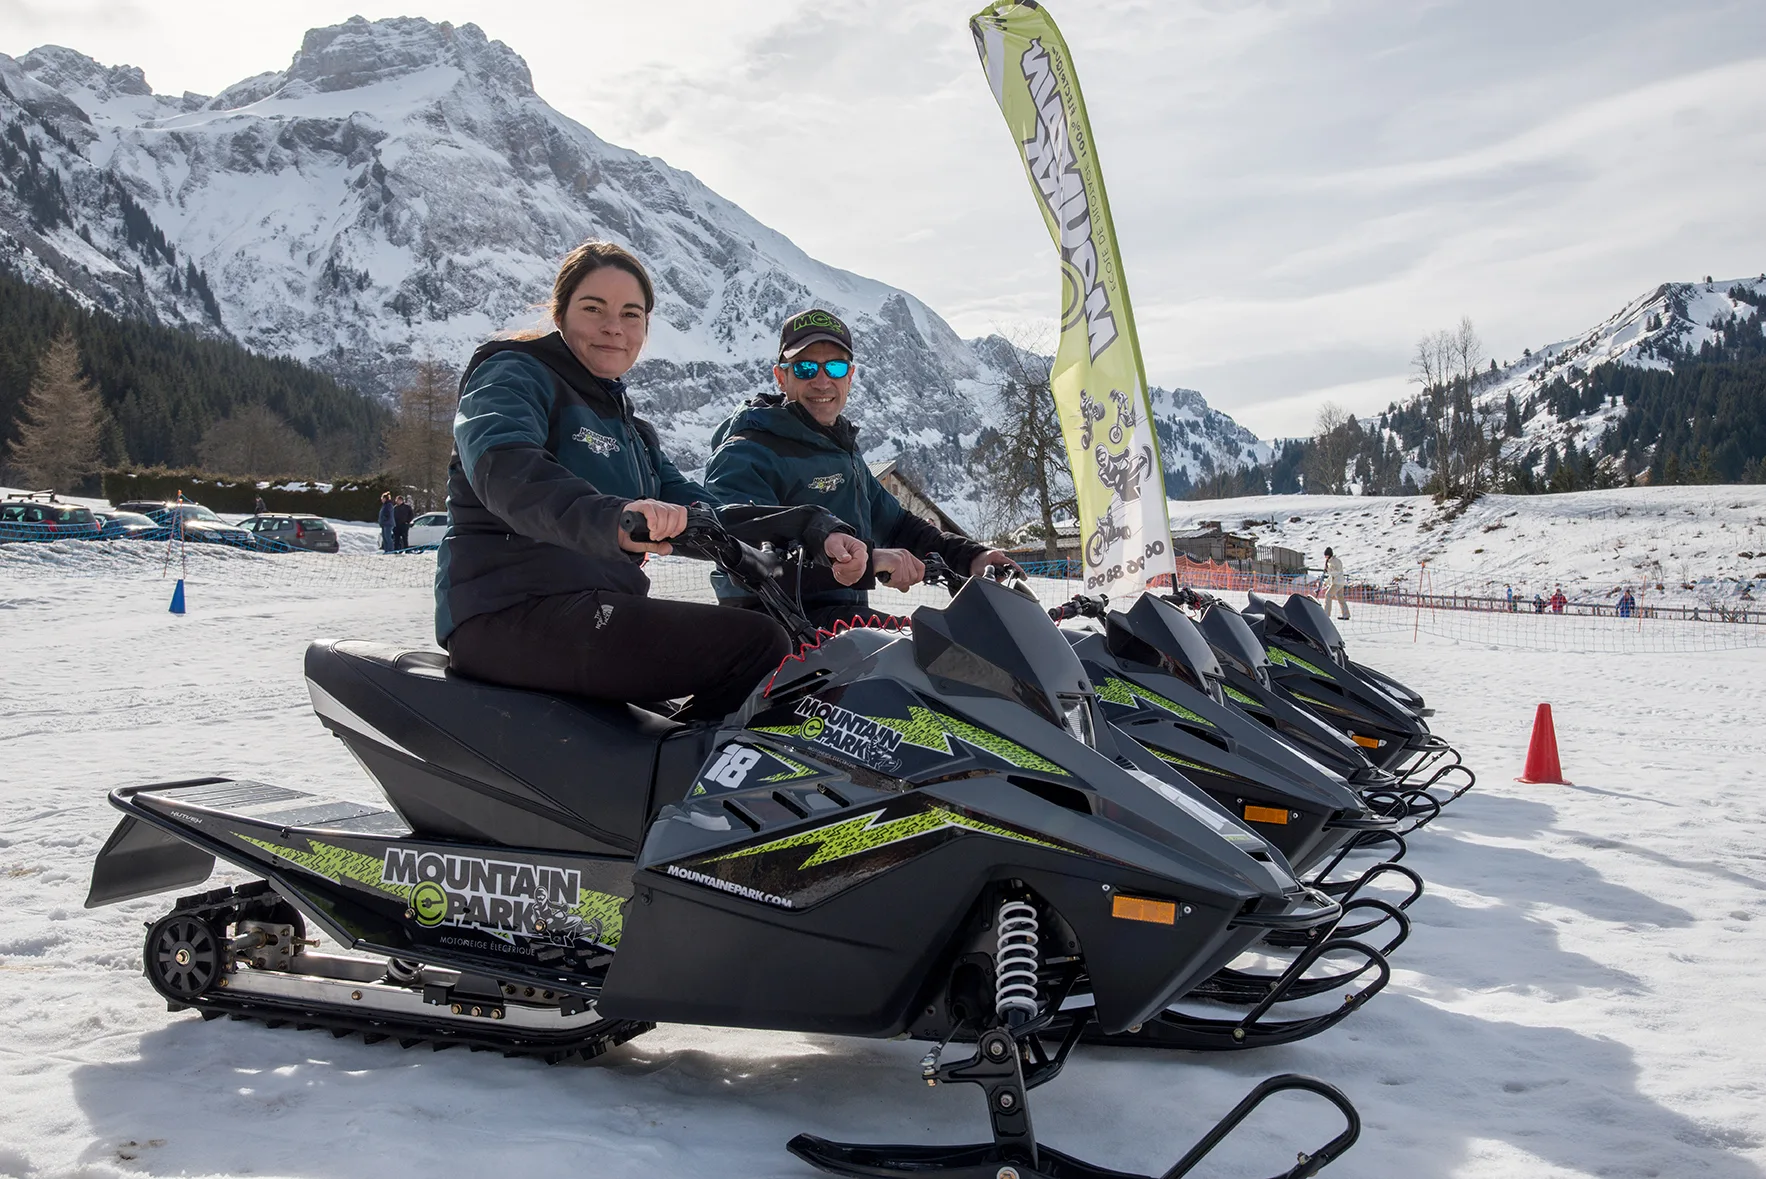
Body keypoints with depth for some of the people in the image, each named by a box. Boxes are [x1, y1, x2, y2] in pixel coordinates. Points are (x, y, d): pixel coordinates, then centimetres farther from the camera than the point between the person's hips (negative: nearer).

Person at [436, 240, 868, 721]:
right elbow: (505, 469, -24)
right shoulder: (513, 374, -1)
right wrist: (610, 519, -44)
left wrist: (816, 531, -1)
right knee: (758, 644, -21)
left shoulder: (629, 429, 24)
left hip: (598, 615, 9)